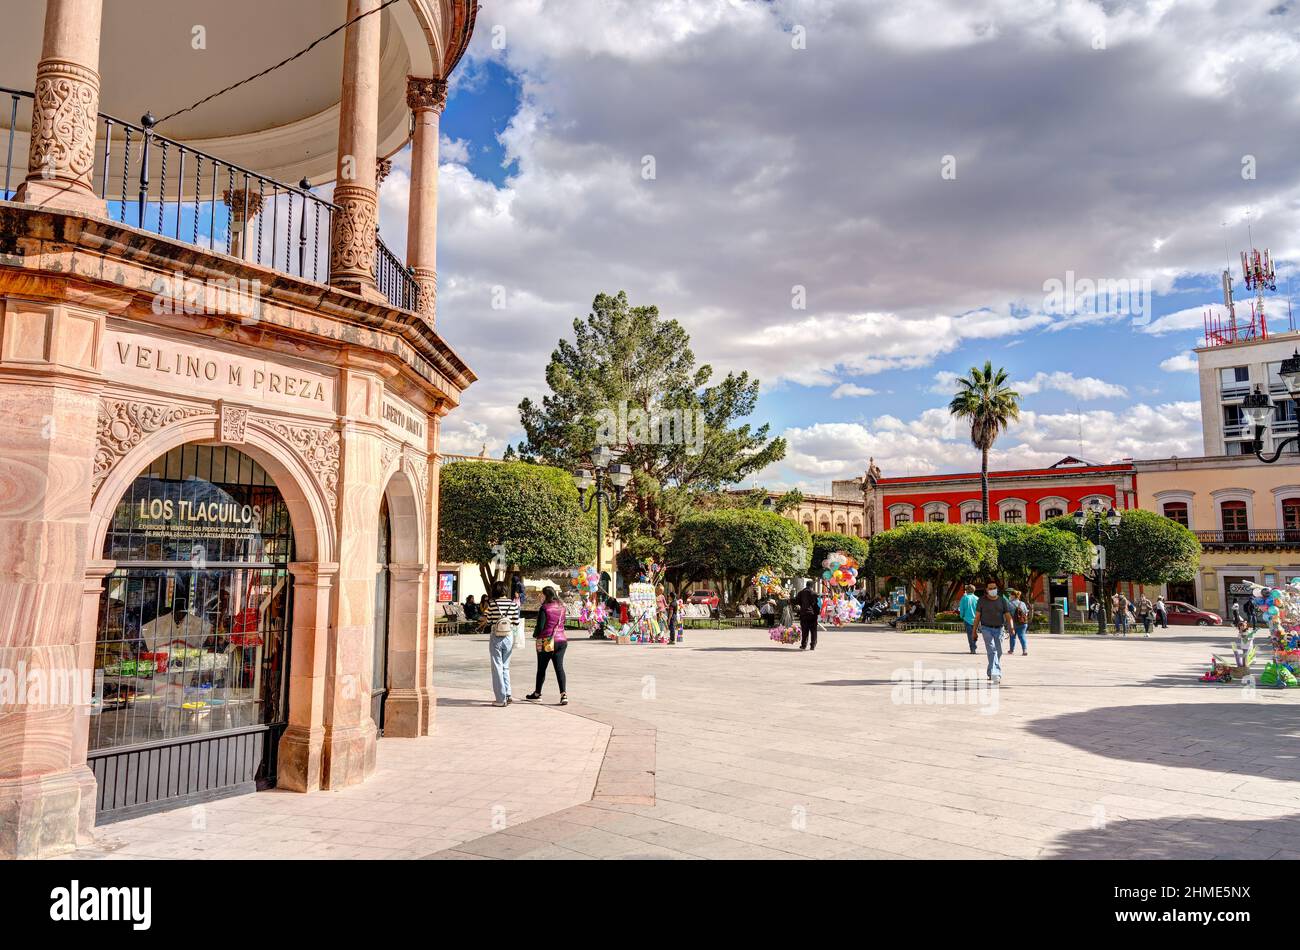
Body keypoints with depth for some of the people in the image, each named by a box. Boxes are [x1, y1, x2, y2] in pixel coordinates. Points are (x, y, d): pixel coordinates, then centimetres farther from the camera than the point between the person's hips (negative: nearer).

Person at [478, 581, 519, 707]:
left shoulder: (491, 603, -10)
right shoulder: (513, 603, -3)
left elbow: (488, 621, -8)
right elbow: (516, 621, -2)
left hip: (495, 638, -3)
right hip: (509, 637, 3)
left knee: (497, 668, 4)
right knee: (505, 666, 19)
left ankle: (501, 699, 5)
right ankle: (507, 695, 16)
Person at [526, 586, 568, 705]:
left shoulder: (544, 608, -12)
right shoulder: (561, 607, 7)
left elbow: (540, 626, -13)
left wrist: (535, 636, 3)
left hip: (546, 641, -5)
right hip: (561, 640, 5)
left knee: (541, 668, 11)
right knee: (559, 668, 2)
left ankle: (537, 694, 26)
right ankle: (564, 694, -11)